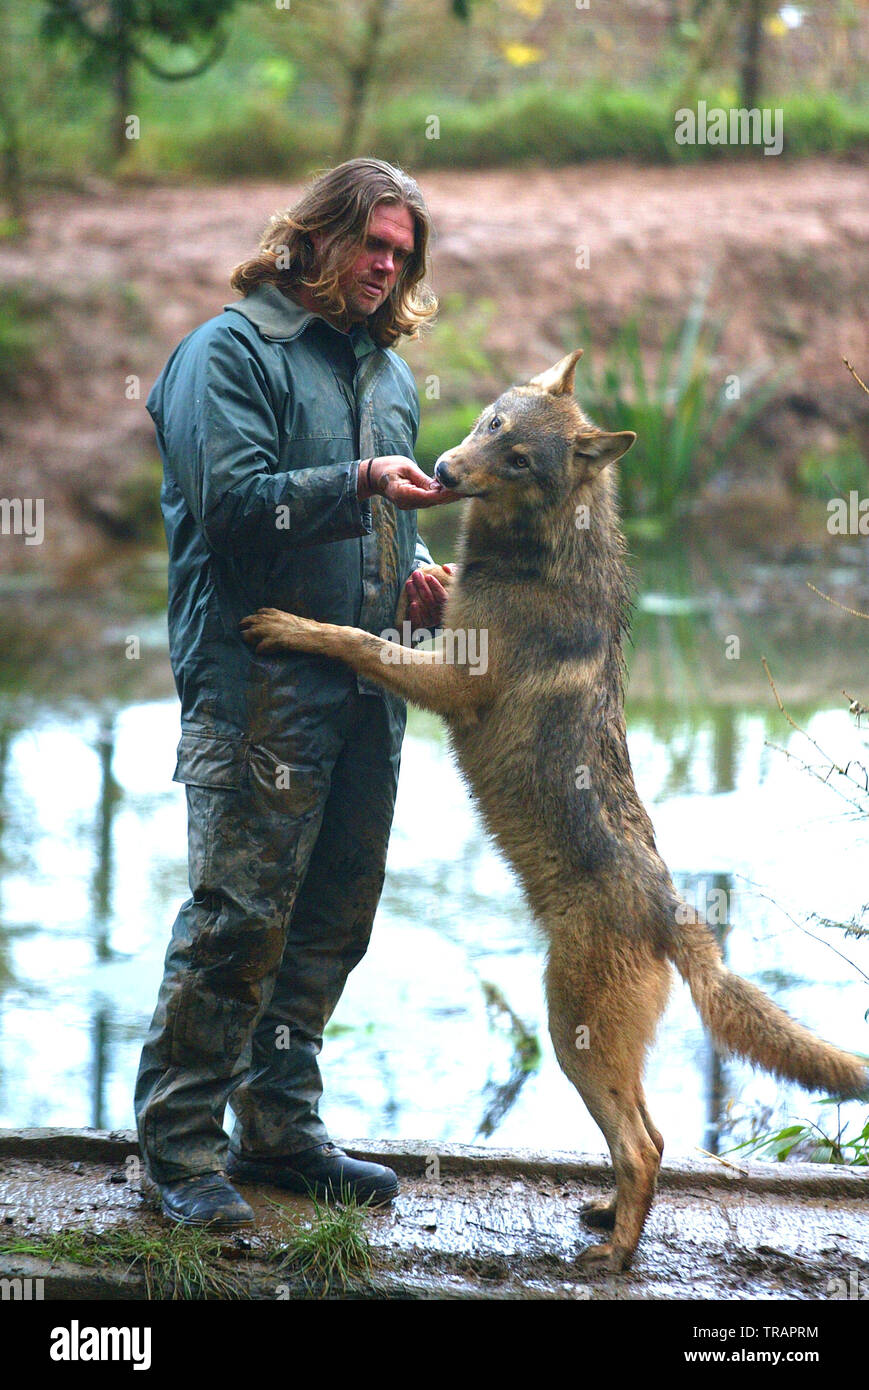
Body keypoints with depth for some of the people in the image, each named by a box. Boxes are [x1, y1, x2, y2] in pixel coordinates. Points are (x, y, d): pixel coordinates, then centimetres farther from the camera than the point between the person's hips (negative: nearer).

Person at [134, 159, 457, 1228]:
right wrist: (356, 485, -22)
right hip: (257, 684, -8)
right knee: (239, 911, -11)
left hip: (364, 687, 8)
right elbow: (233, 502, -14)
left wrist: (416, 572, 10)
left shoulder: (386, 367, 21)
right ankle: (178, 1145, -2)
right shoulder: (231, 349, -3)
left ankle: (279, 1128, 22)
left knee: (335, 915, 11)